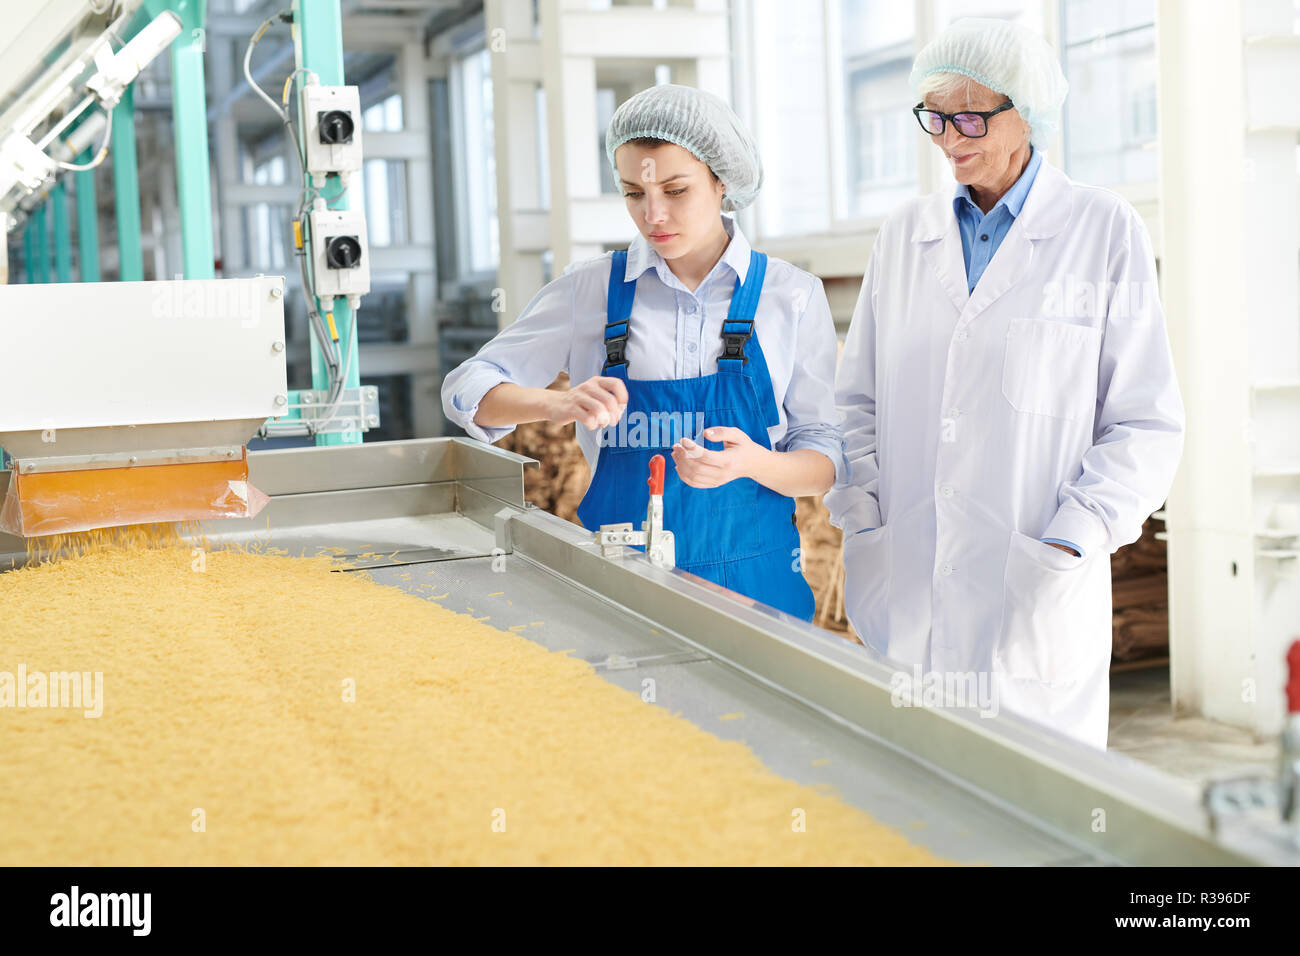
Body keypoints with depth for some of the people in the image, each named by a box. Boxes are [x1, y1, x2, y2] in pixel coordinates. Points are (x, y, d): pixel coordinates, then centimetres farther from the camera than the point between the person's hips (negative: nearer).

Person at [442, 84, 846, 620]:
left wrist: (755, 462, -23)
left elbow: (828, 462, 0)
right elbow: (467, 390, 1)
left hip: (751, 578, 0)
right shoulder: (591, 290, 2)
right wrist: (556, 404, -20)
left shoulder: (791, 295, 0)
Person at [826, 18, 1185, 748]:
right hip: (906, 600, 3)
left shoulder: (1105, 232, 0)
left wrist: (1071, 544, -13)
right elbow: (859, 401, 15)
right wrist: (864, 524, 1)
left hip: (1034, 605, -3)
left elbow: (1147, 426, -2)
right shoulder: (905, 235, 11)